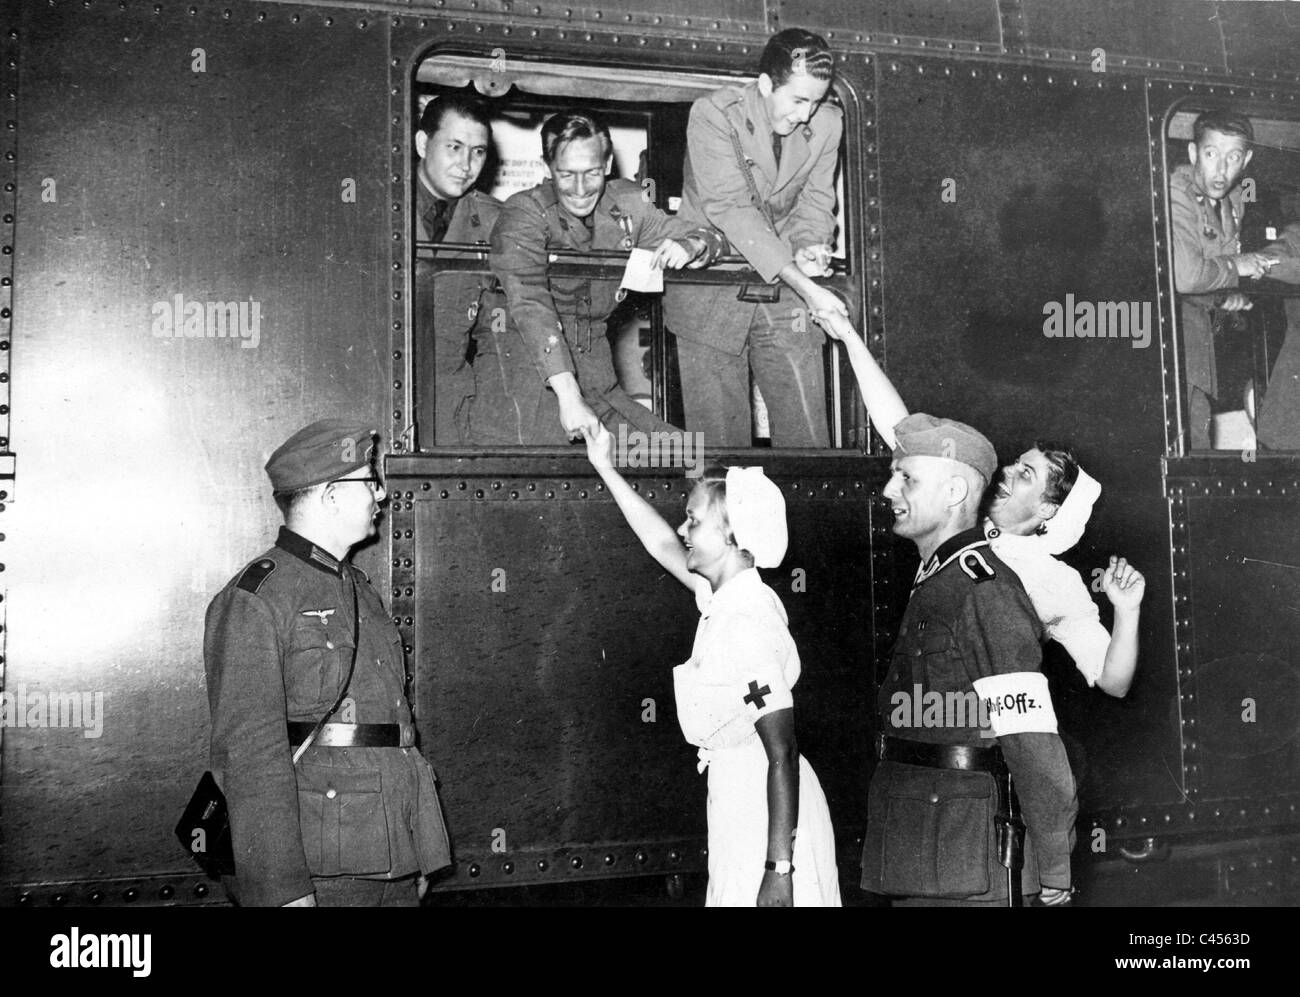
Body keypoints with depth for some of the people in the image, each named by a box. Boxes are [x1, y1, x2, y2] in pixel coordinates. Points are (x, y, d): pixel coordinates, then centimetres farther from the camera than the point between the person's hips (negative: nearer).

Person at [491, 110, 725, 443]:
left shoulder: (627, 203, 5)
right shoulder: (524, 214, -11)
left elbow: (709, 238, 15)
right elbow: (530, 303, -26)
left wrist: (689, 246, -12)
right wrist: (568, 395, -38)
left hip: (600, 386, 5)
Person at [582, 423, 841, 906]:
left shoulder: (745, 627, -22)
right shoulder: (725, 600, 3)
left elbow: (783, 755, -24)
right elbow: (663, 546, 20)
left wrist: (778, 870, -24)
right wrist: (607, 469, 25)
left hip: (771, 816, -9)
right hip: (739, 799, 9)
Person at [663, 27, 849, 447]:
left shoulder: (827, 122, 1)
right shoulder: (714, 114, -14)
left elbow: (815, 201, 8)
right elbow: (731, 208, -22)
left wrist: (809, 246, -17)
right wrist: (806, 286, -28)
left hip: (786, 295, 4)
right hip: (710, 294, -3)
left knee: (808, 433, 0)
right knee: (717, 435, -1)